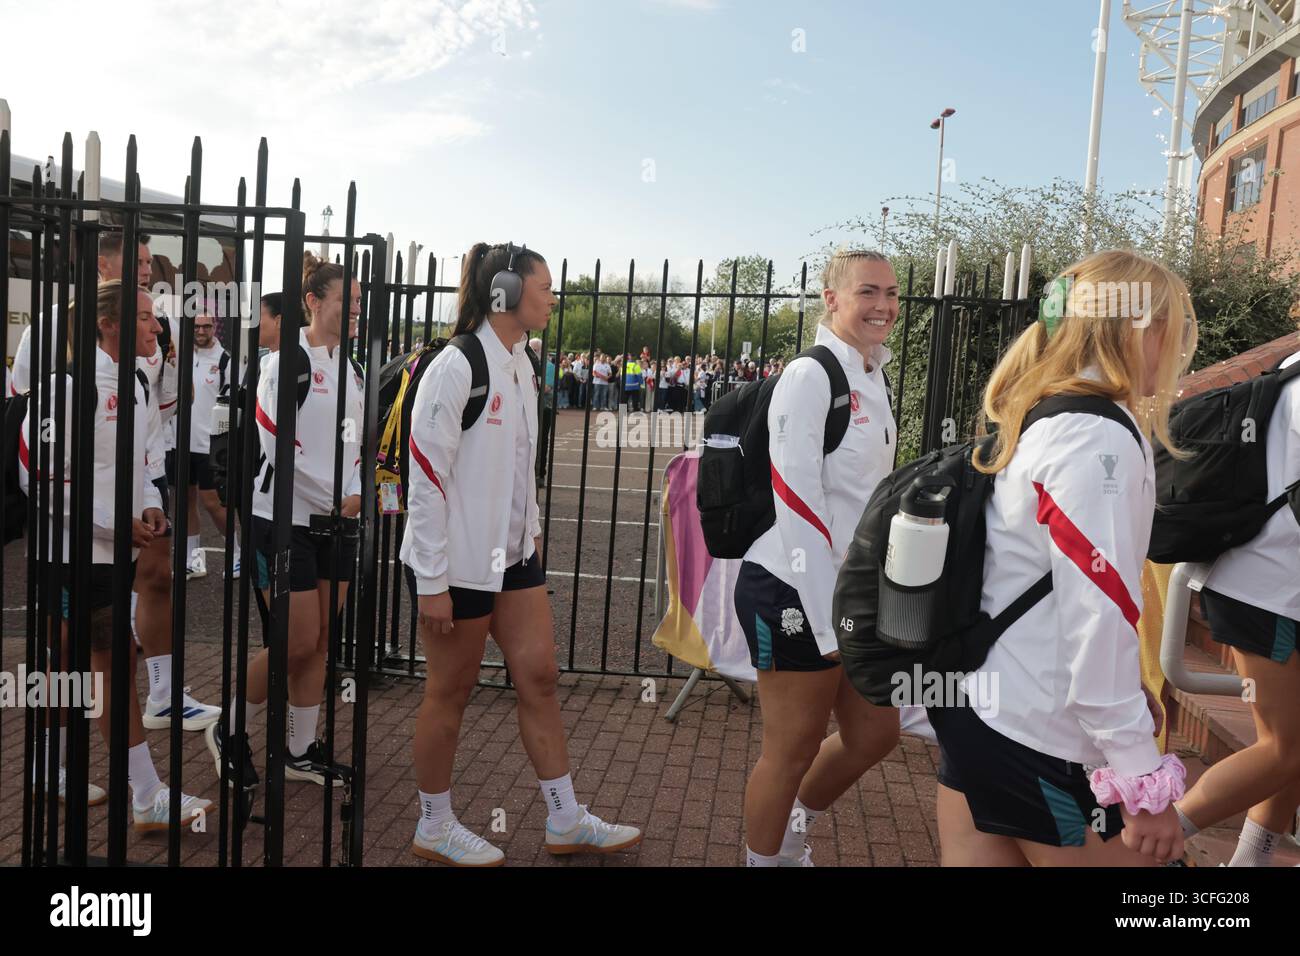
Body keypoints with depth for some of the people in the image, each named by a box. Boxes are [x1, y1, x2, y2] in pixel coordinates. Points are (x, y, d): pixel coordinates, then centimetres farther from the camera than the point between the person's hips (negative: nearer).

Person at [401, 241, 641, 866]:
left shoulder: (519, 365, 8)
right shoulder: (457, 367, -18)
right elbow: (426, 476, -19)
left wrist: (530, 528, 14)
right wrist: (431, 582, -18)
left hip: (513, 552, 8)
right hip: (460, 557, -8)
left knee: (539, 676, 10)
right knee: (450, 691, 7)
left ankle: (566, 821, 22)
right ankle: (435, 829, 26)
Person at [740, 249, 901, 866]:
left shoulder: (871, 380, 12)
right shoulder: (811, 377, -15)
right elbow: (797, 506, -20)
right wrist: (829, 620, -20)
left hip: (854, 586, 9)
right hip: (796, 590, -9)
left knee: (875, 733, 16)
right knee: (794, 748, 6)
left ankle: (791, 830, 39)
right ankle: (764, 856, 29)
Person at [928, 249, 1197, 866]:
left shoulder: (1041, 422, 10)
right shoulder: (1099, 437, -18)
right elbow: (1097, 616, -23)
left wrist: (1126, 690, 21)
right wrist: (1145, 781, -18)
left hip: (977, 706, 9)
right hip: (1037, 737, -8)